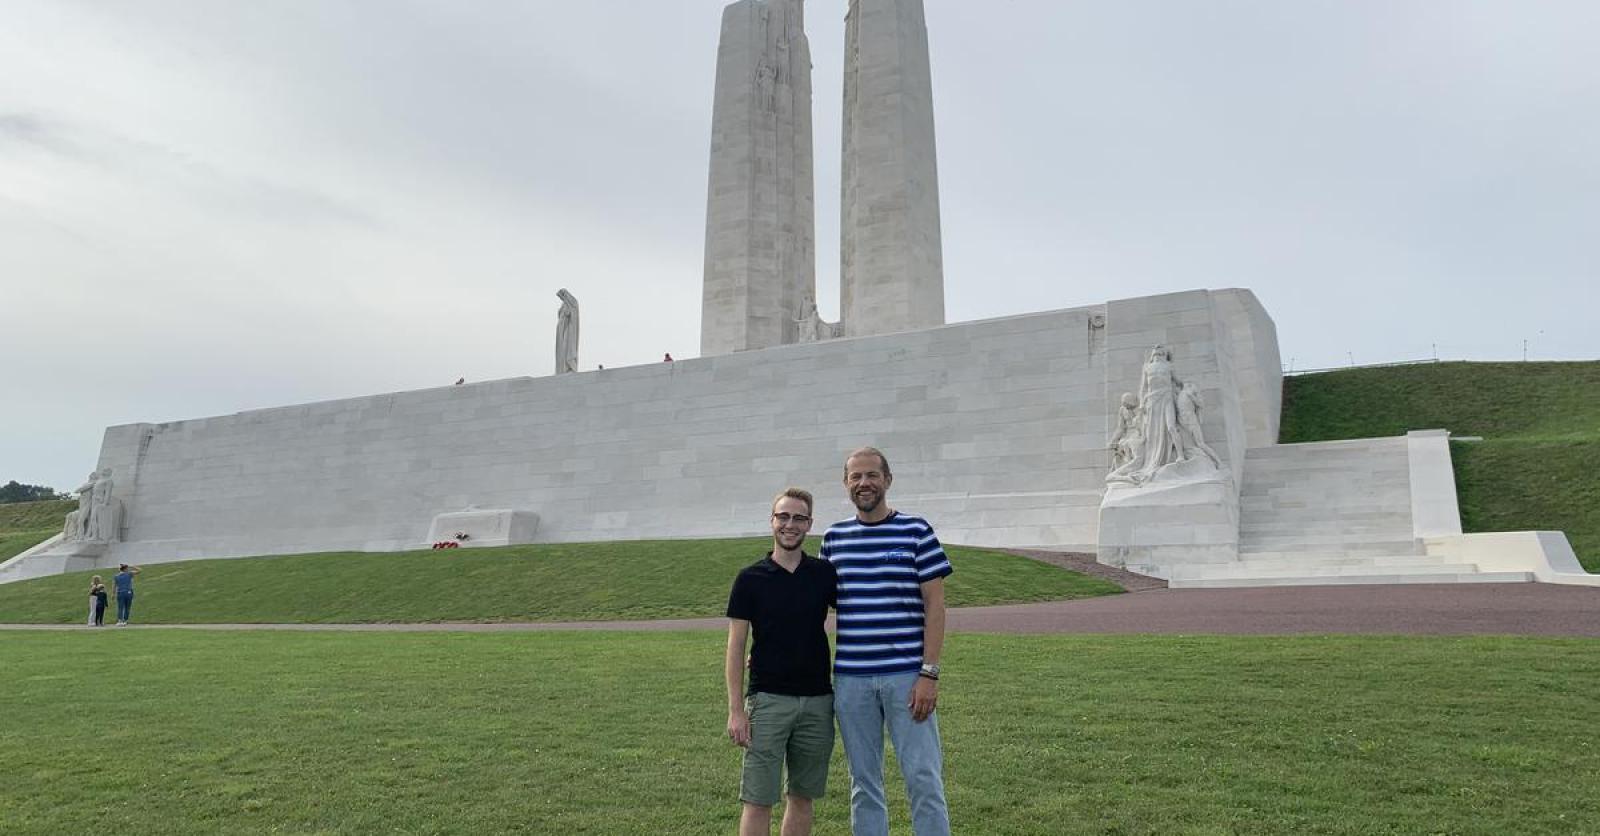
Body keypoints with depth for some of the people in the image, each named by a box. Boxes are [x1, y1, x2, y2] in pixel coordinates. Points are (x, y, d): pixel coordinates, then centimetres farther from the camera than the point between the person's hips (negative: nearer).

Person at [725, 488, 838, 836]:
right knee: (758, 801, -1)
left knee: (803, 796, 12)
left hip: (818, 700, 3)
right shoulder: (750, 578, -3)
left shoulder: (825, 573, 3)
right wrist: (735, 710, -8)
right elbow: (735, 647, -2)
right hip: (767, 700, -3)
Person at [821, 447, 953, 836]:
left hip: (906, 676, -3)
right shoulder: (834, 537, 8)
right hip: (849, 679, 3)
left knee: (924, 779, 1)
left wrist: (929, 673, -10)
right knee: (863, 784, 12)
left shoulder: (916, 531, -2)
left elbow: (934, 605, -4)